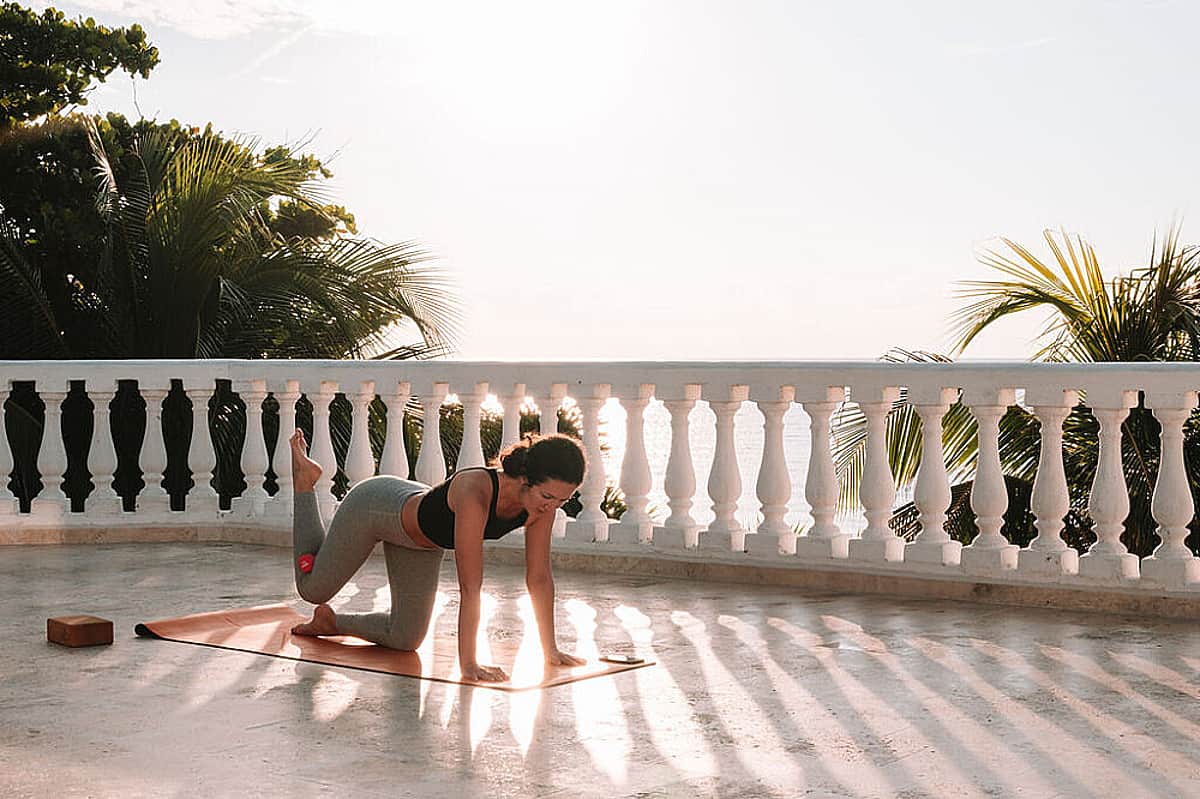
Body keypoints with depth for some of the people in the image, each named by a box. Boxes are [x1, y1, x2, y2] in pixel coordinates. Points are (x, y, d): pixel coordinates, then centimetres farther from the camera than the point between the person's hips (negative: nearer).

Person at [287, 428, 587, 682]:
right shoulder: (475, 493, -45)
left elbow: (539, 578, -18)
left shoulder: (543, 502, -26)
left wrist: (551, 650, -17)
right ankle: (305, 479, 33)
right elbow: (470, 587, -44)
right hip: (375, 508, -6)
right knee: (313, 588, 17)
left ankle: (330, 621, 37)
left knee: (405, 640, 10)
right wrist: (468, 664, -43)